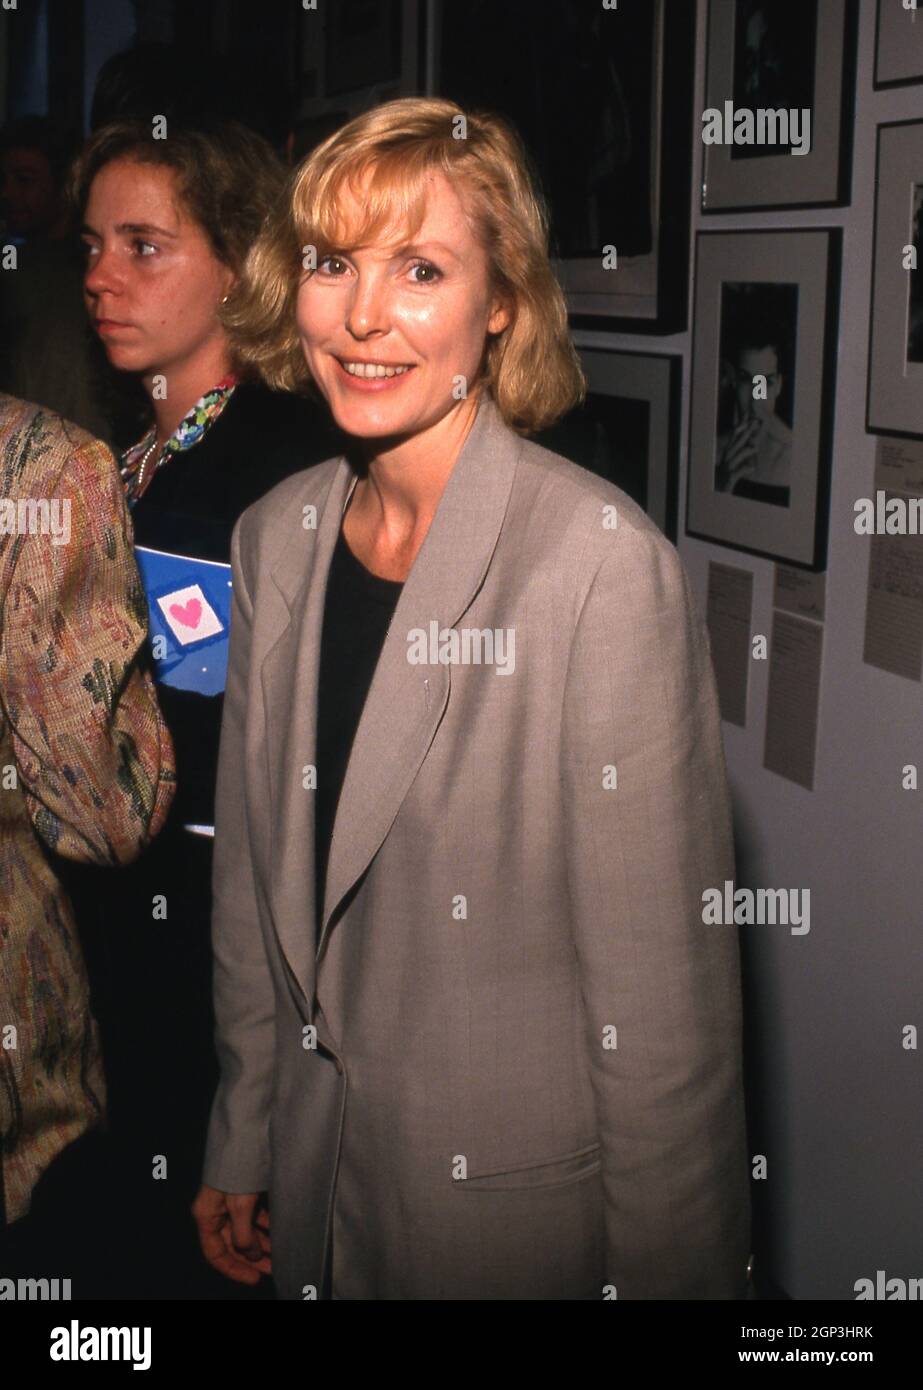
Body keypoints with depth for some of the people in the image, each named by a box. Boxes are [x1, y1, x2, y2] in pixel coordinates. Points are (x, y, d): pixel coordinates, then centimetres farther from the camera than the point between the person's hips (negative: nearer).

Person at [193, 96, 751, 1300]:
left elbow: (666, 976, -18)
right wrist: (241, 1146, 12)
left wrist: (664, 1272, -13)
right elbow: (253, 887, 7)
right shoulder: (276, 537, -2)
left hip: (524, 1201, -5)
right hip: (318, 1176, 6)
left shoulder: (604, 564, -22)